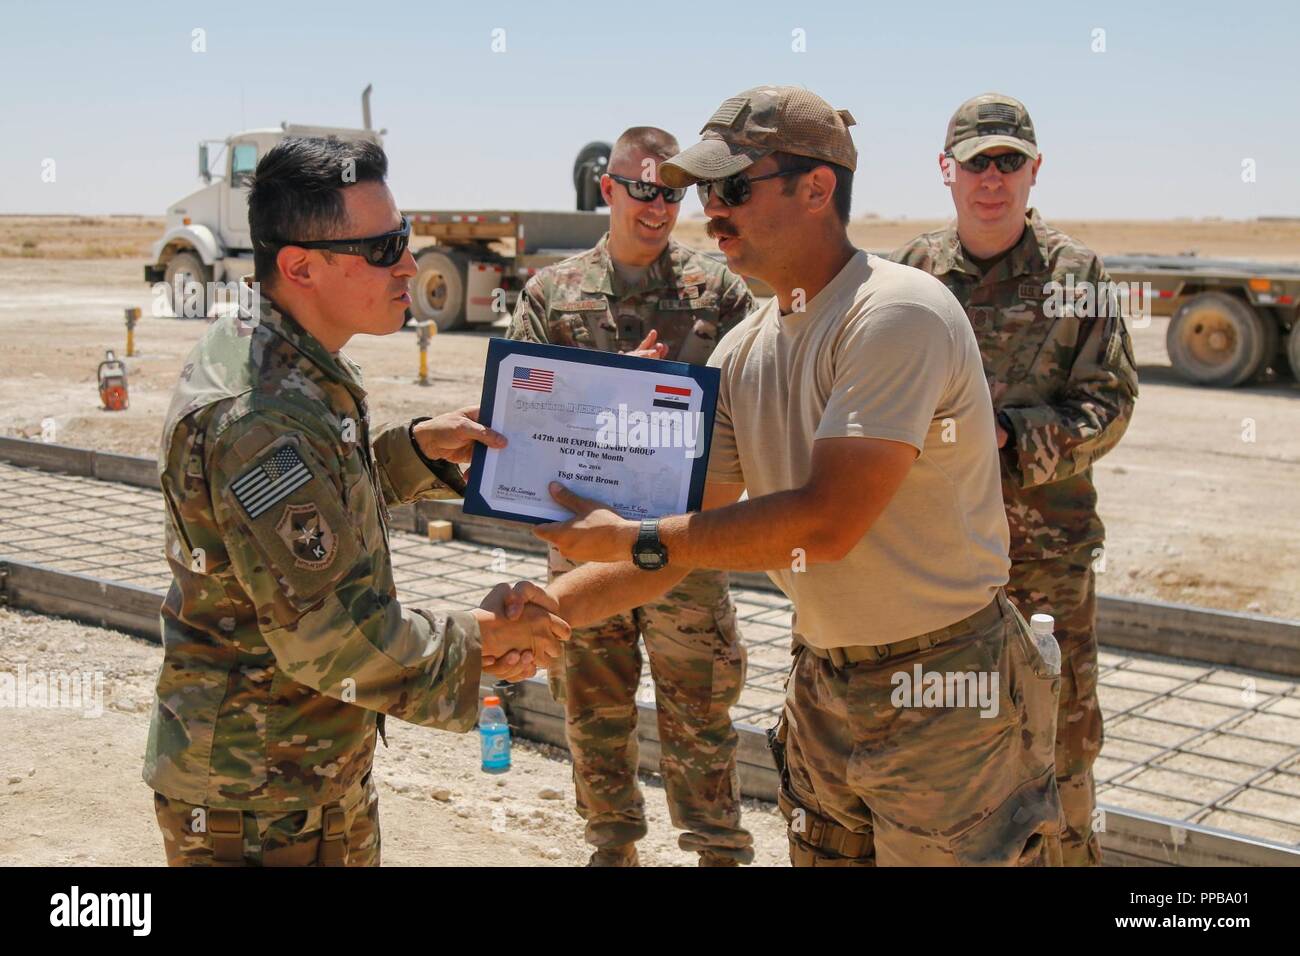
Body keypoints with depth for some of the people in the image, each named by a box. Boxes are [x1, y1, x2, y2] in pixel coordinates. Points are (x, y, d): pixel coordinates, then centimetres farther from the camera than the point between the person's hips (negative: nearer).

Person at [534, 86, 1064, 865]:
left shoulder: (898, 313, -20)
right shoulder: (745, 351, 4)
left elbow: (827, 522, -27)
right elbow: (688, 523, 5)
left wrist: (633, 540, -22)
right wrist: (548, 607, -7)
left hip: (942, 695, -7)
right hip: (825, 685, 8)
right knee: (823, 855, 19)